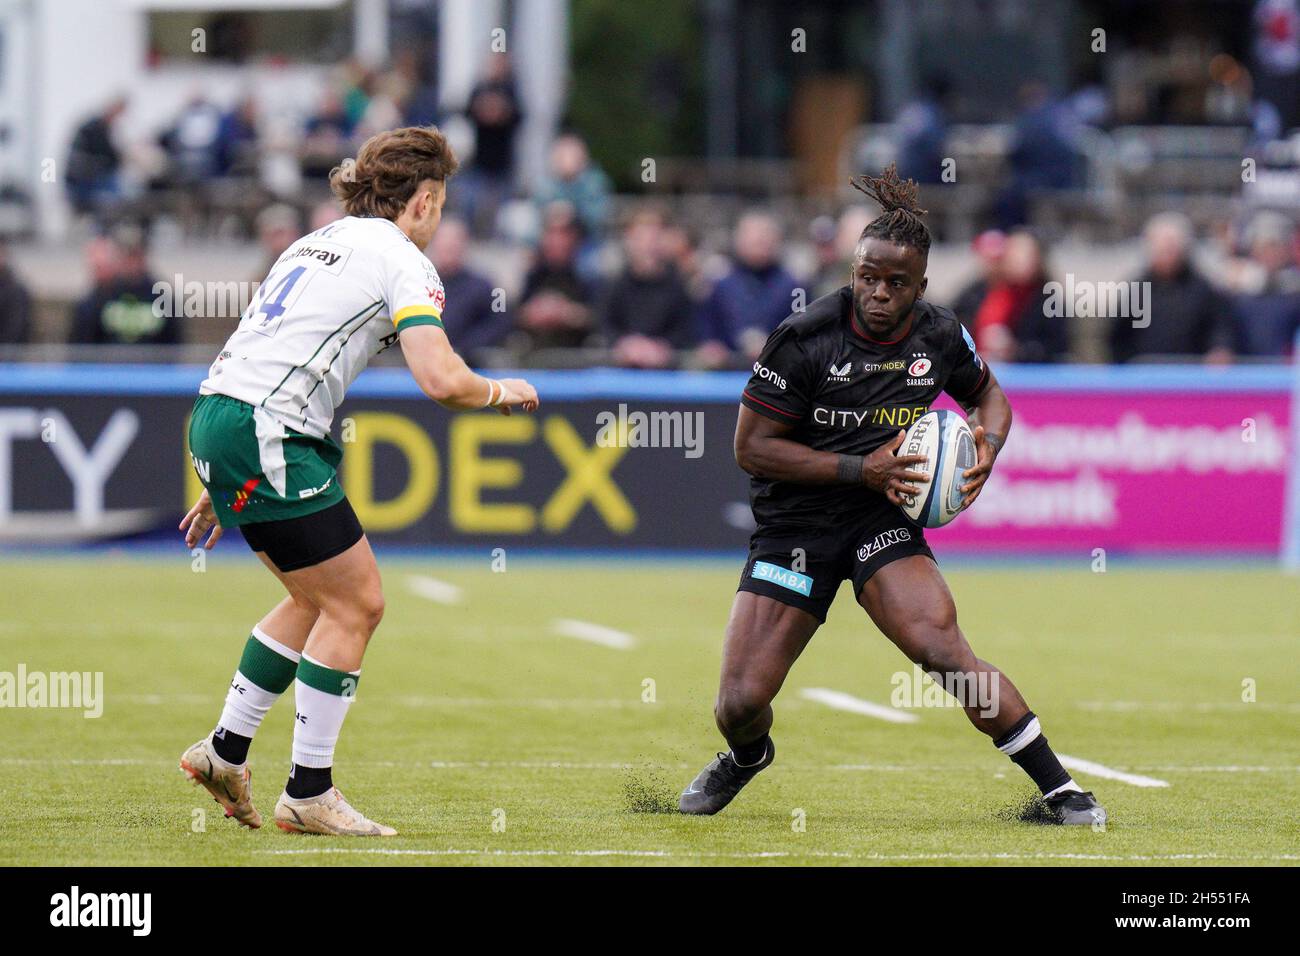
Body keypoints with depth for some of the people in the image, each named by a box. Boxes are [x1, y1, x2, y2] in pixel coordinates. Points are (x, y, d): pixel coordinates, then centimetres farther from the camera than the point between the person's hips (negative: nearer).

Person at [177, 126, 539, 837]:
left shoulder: (320, 242, 23)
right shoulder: (403, 263, -5)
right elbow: (441, 380, -17)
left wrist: (223, 484, 29)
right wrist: (498, 392, 5)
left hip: (216, 416, 9)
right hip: (264, 437, -9)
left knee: (318, 598, 19)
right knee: (355, 603, -1)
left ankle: (225, 751, 23)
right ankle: (308, 795, 1)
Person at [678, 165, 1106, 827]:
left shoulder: (939, 336, -4)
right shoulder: (803, 338, -15)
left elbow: (986, 394, 18)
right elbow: (751, 446, -13)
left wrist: (988, 445, -6)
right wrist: (863, 467, -19)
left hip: (883, 524, 1)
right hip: (794, 524, -1)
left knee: (944, 651, -25)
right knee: (741, 703, -8)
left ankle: (1058, 790, -14)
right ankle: (746, 756, 32)